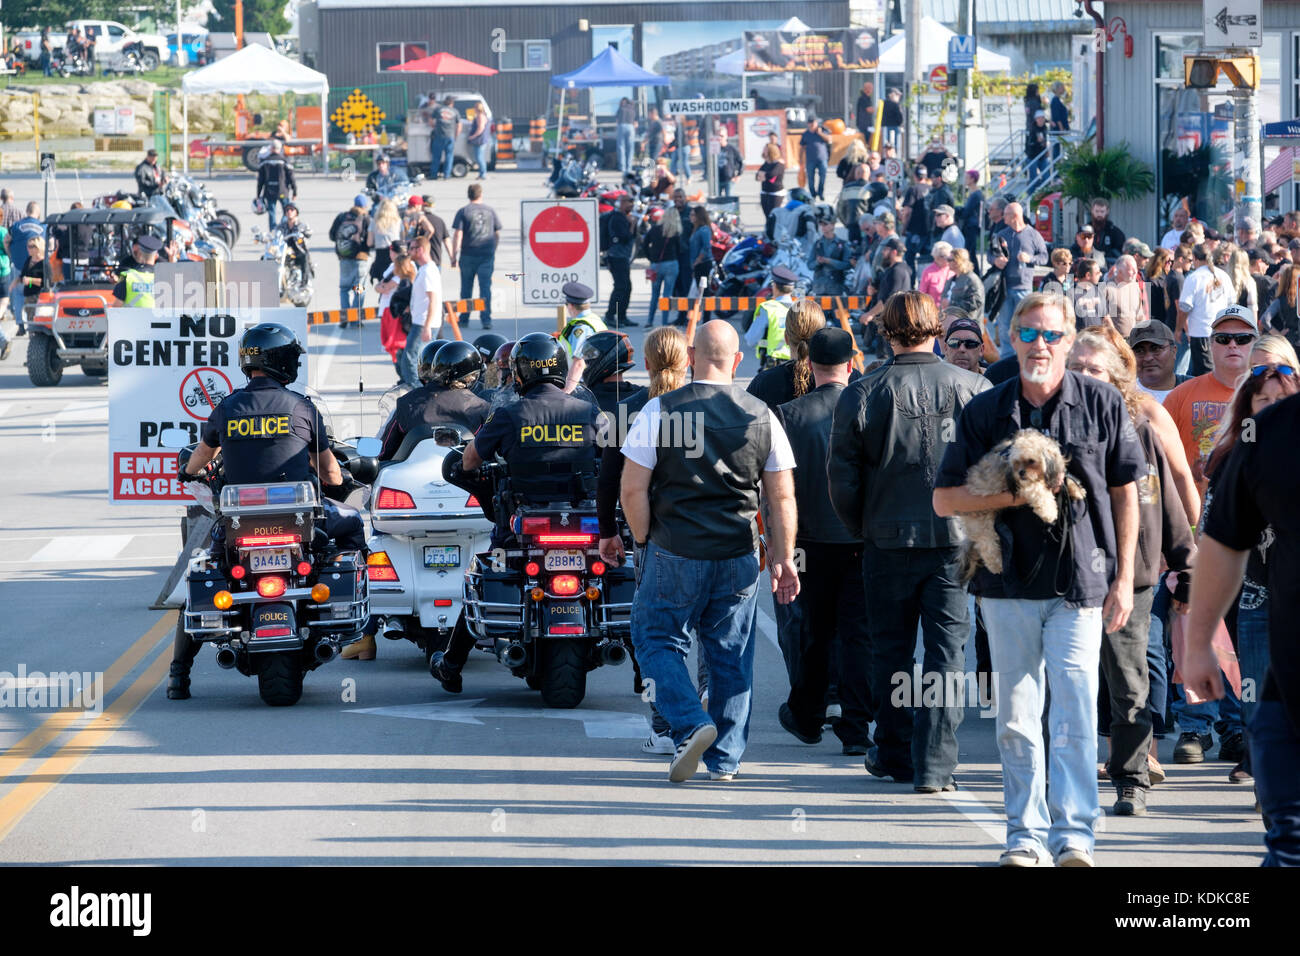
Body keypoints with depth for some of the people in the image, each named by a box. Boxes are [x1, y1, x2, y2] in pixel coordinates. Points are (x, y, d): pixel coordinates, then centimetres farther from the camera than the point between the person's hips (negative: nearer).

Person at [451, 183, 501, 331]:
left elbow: (457, 235, -9)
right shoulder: (490, 211, 5)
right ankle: (486, 319, -8)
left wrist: (454, 256, -6)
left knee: (466, 287, 11)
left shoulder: (463, 211, -4)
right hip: (487, 254, 1)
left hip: (468, 254, -1)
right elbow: (497, 233, 10)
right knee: (485, 287, 0)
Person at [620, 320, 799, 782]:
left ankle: (690, 723, -11)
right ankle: (725, 760, 12)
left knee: (658, 640, 11)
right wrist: (782, 557, 11)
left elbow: (633, 490, -8)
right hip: (738, 557, 3)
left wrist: (644, 541, 5)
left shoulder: (659, 411, -8)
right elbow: (781, 496, 4)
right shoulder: (761, 417, 1)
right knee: (731, 655, 10)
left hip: (674, 554, -3)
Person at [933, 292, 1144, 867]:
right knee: (1016, 717, 6)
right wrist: (1009, 495, -13)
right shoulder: (985, 412, 5)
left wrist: (1123, 579, 3)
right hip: (1009, 582, 2)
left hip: (1081, 581, -2)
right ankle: (1025, 836, 14)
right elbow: (944, 500, 5)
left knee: (1075, 714, -9)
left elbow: (1125, 493, 8)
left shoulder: (1102, 404, 3)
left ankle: (1074, 836, -7)